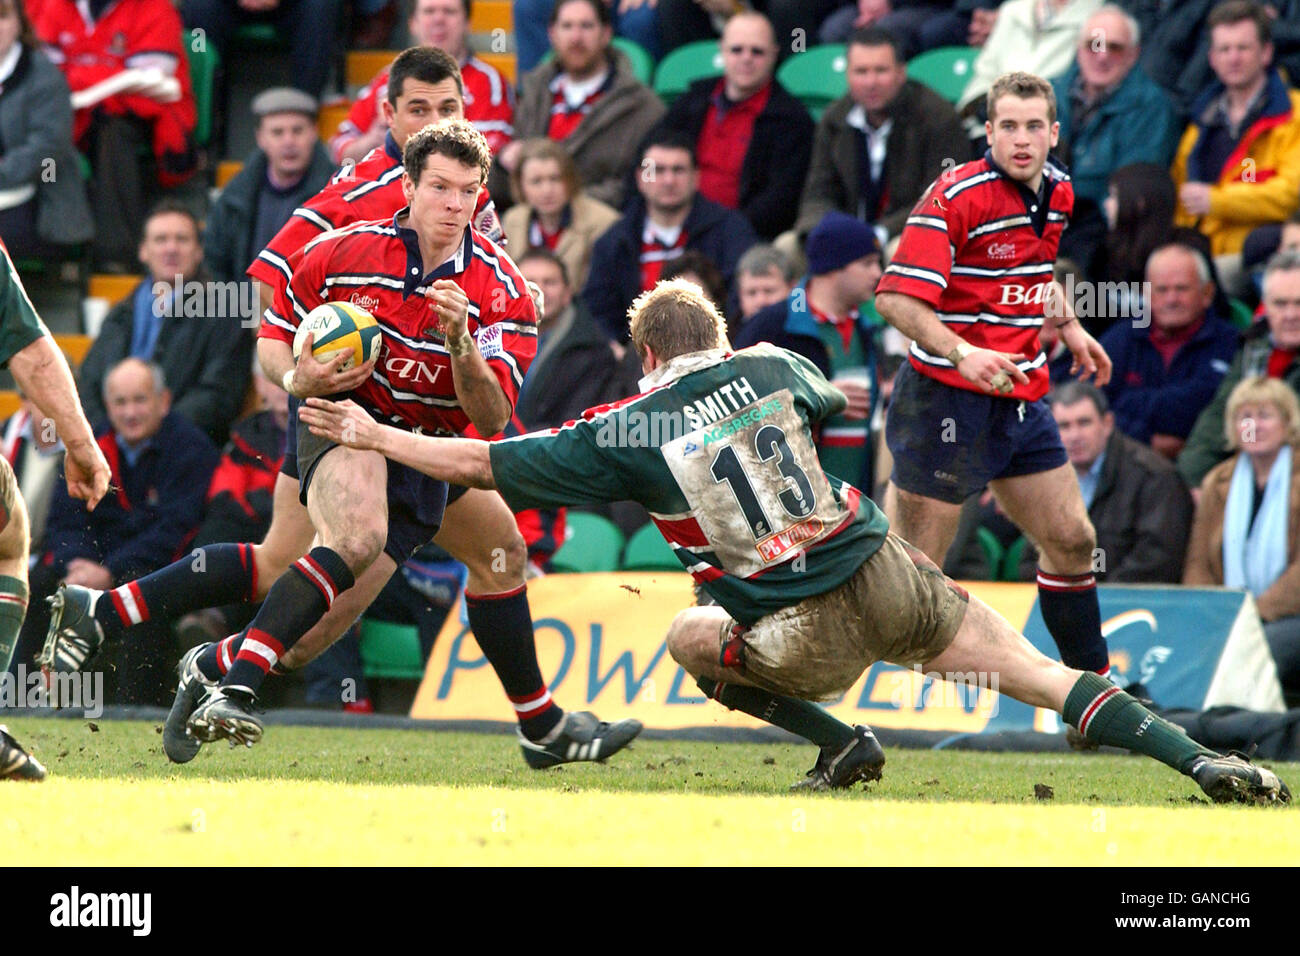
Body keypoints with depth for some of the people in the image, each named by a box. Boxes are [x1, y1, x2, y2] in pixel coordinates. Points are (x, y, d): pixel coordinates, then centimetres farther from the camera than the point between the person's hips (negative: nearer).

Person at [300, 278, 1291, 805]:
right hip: (885, 575, 3)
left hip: (807, 640, -3)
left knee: (690, 637, 25)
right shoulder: (771, 368, 9)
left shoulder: (628, 434, 0)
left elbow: (485, 462, 4)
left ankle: (842, 742, 13)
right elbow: (831, 396, 34)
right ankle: (1201, 760, -4)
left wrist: (375, 436, 15)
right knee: (1031, 666, 11)